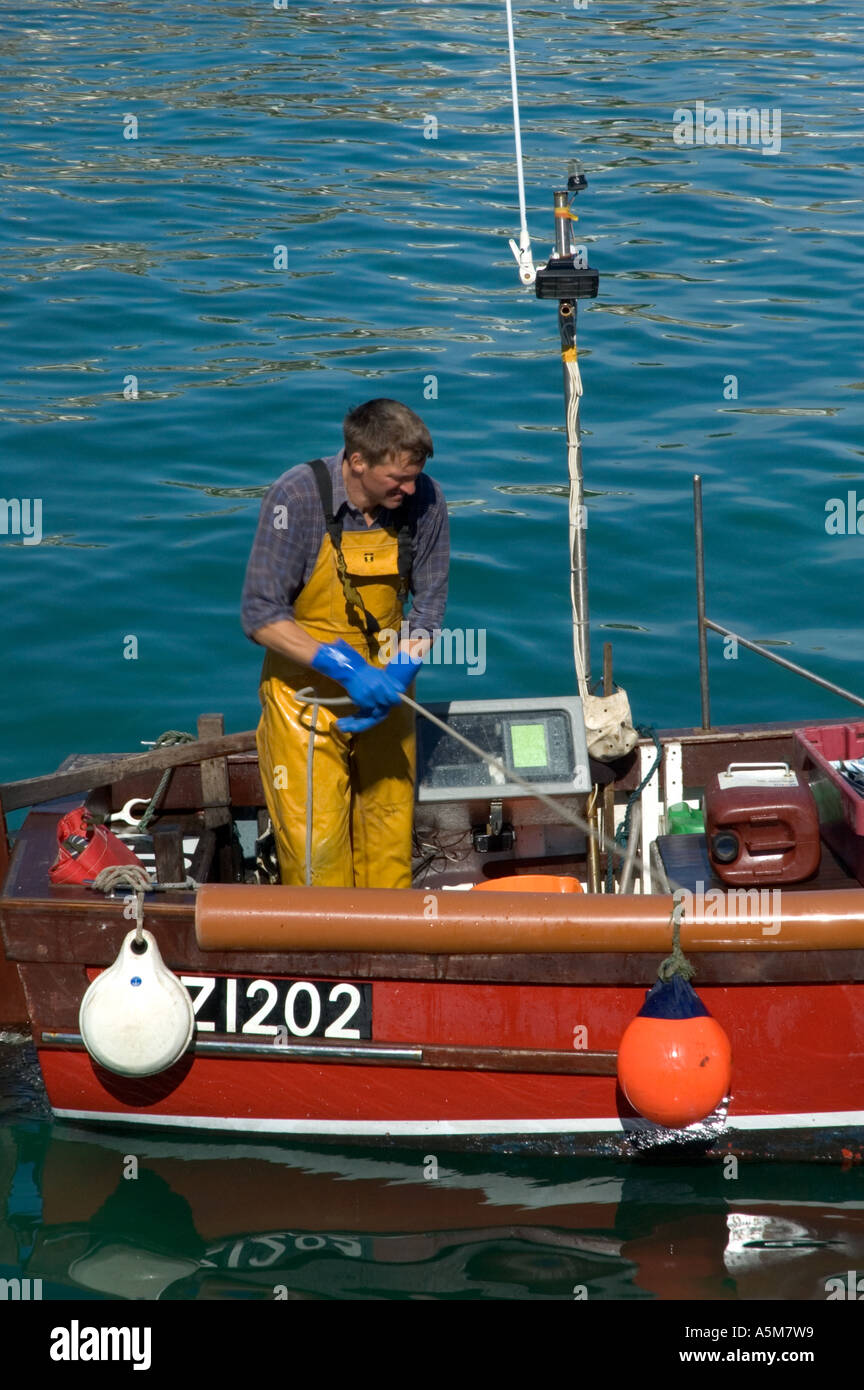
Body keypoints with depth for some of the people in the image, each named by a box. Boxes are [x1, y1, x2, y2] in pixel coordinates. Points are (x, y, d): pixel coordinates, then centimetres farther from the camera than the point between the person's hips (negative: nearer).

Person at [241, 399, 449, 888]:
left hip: (384, 686, 4)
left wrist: (398, 677, -17)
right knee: (315, 841, -4)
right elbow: (261, 614, -19)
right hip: (307, 690, -4)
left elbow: (429, 606, 0)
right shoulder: (297, 498, -21)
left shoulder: (425, 500, -10)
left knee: (390, 827, 11)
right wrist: (345, 668, -28)